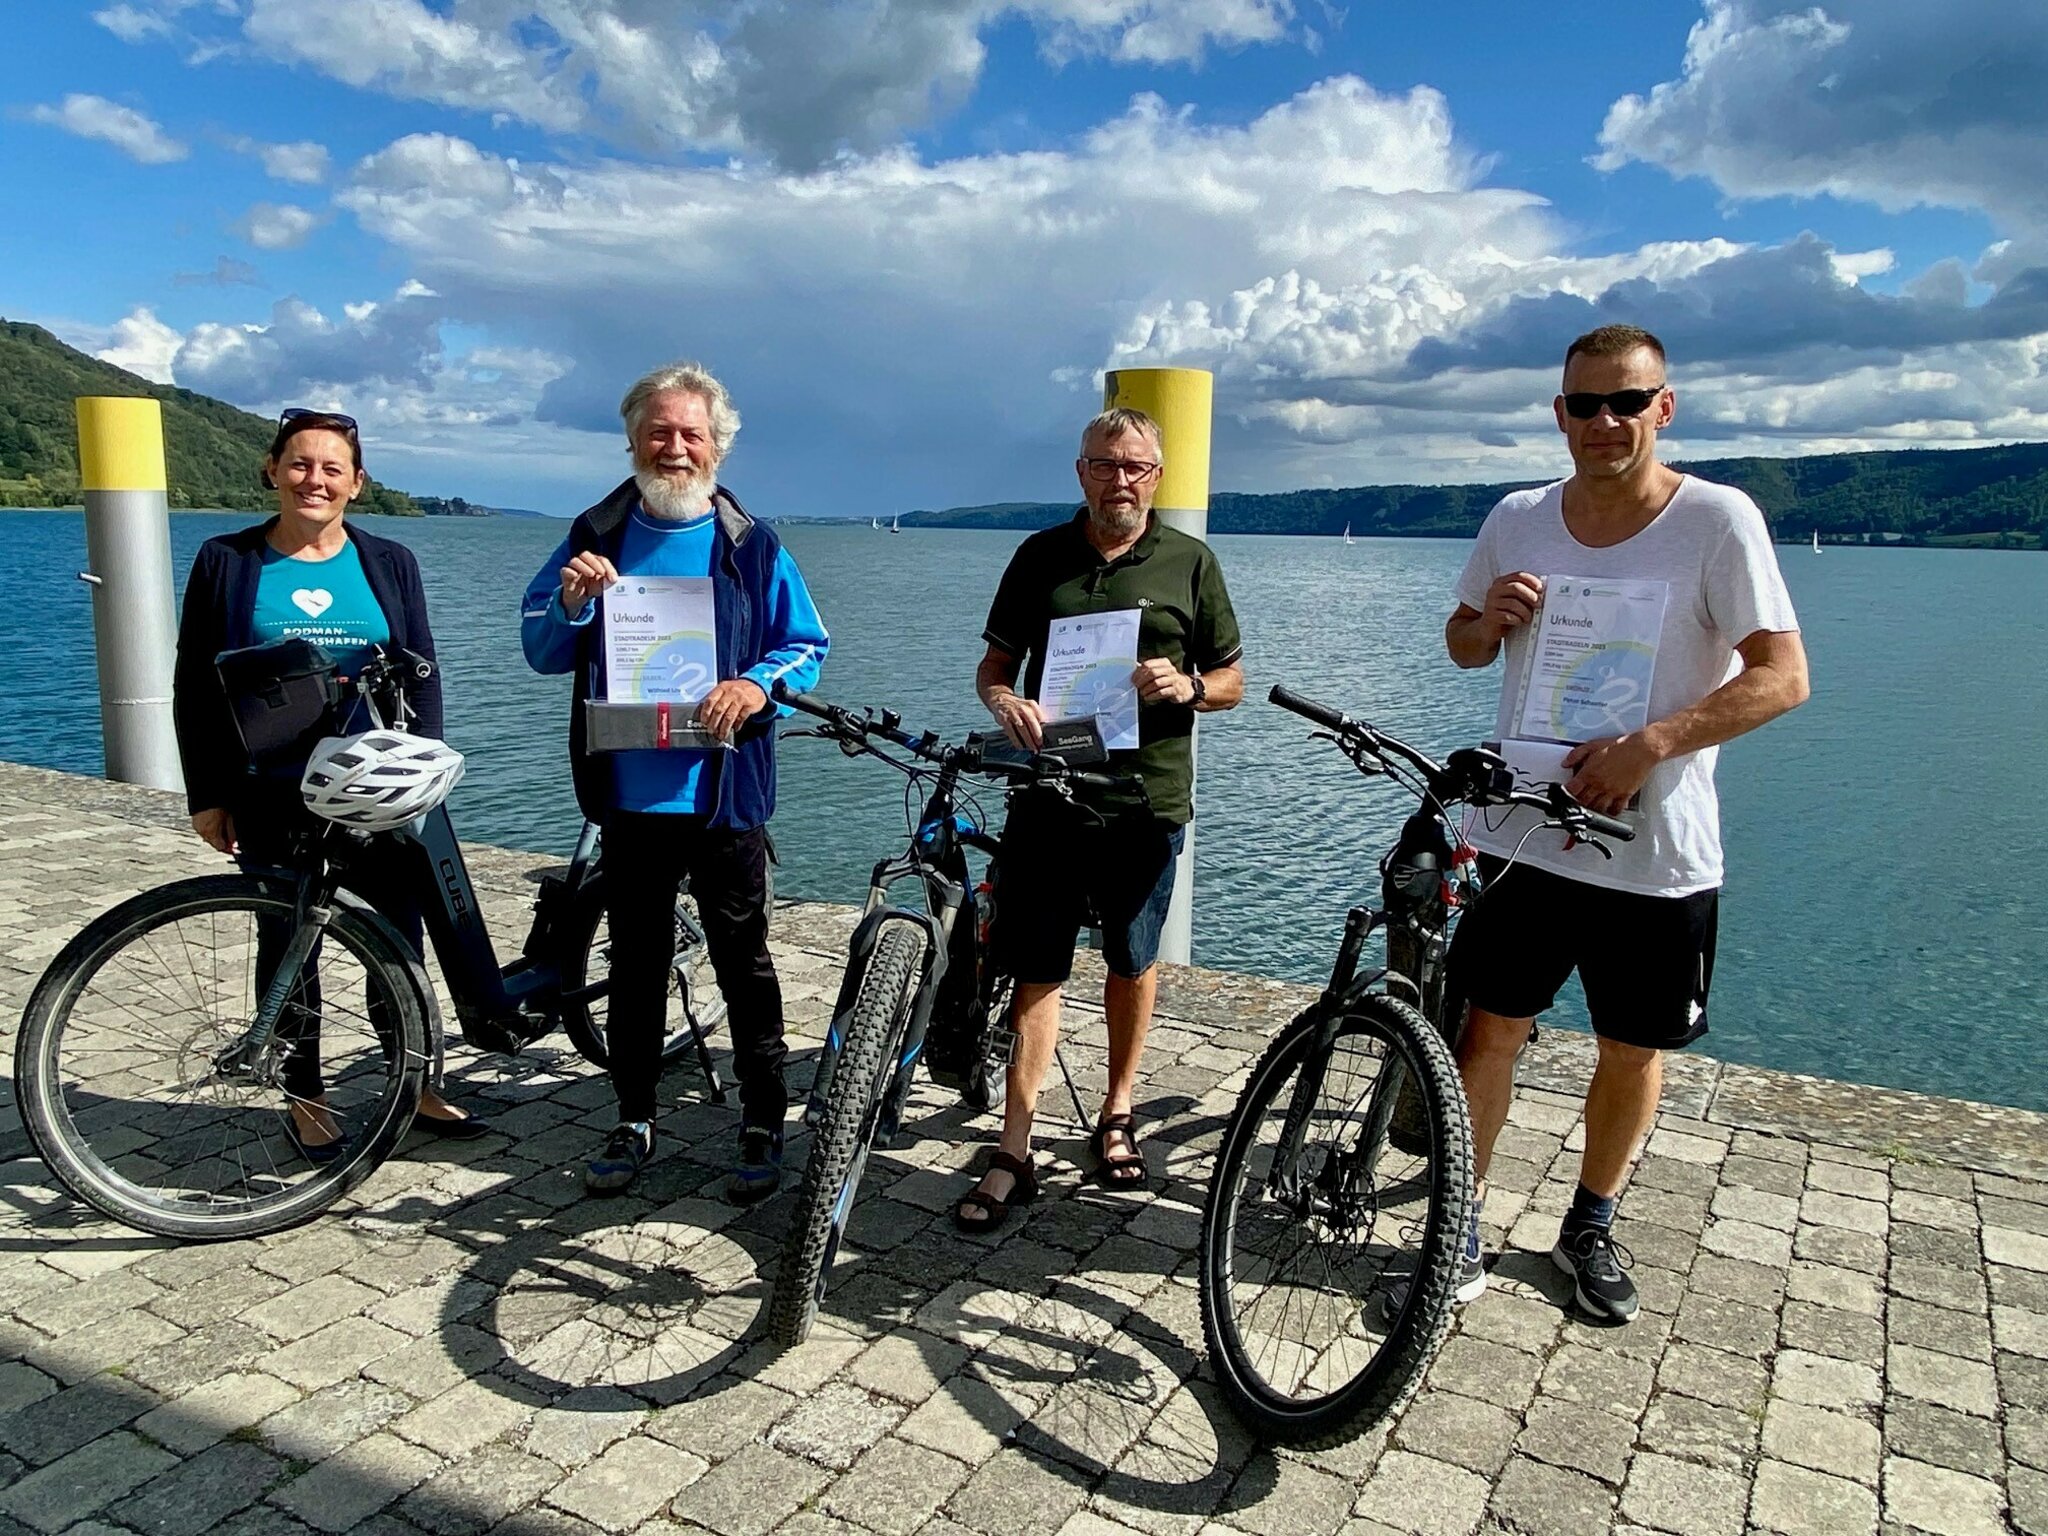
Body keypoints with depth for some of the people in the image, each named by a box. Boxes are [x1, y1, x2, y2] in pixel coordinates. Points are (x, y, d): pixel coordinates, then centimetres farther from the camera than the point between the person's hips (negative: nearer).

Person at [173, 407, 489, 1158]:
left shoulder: (389, 563, 5)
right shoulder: (226, 561, 2)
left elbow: (423, 674, 5)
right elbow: (194, 686, 3)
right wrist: (206, 794, -1)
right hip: (273, 796, -1)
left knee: (398, 937, 6)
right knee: (287, 943, 9)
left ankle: (414, 1084, 22)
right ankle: (305, 1096, 23)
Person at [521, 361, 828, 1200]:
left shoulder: (752, 546, 1)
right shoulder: (594, 537, 7)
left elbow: (807, 646, 2)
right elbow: (542, 650, 7)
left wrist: (757, 685, -18)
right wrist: (571, 605, -14)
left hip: (725, 792, -2)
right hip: (629, 792, 2)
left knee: (743, 962, 6)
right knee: (635, 963, 14)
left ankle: (763, 1126, 19)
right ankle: (634, 1121, 29)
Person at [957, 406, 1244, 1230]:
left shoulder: (1190, 562, 4)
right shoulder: (1040, 557, 7)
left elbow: (1232, 681, 8)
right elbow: (994, 664, 11)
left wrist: (1188, 686, -14)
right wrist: (1004, 701, -12)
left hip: (1147, 799, 0)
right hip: (1048, 794, 0)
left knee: (1133, 963, 14)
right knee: (1037, 973, 1)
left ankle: (1117, 1114, 33)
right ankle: (1013, 1155, 7)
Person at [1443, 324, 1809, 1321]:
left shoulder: (1718, 519, -8)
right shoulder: (1518, 520, 3)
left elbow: (1783, 676, -12)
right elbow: (1464, 649, 16)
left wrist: (1649, 743, -23)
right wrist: (1489, 618, -8)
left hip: (1658, 850, -2)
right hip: (1525, 832, 2)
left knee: (1633, 1050, 11)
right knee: (1492, 1025, 5)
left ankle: (1591, 1229, 34)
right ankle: (1460, 1224, 22)